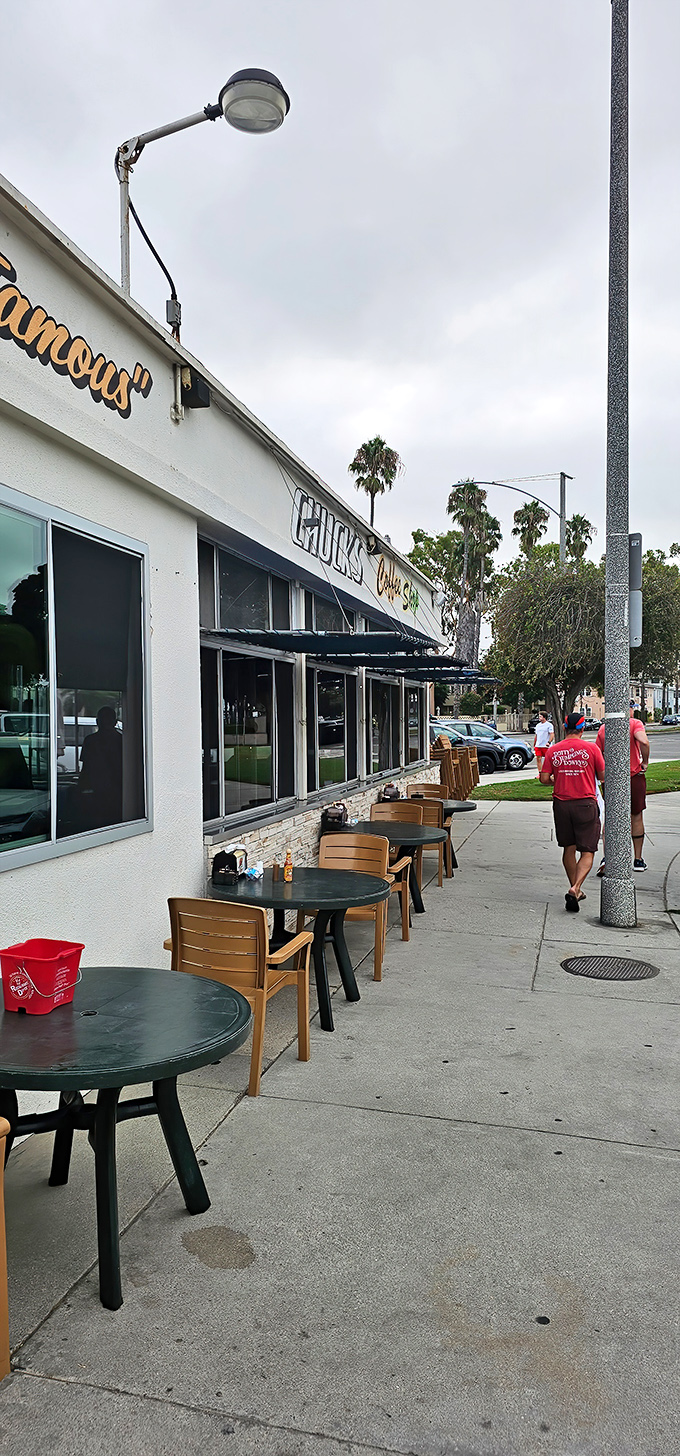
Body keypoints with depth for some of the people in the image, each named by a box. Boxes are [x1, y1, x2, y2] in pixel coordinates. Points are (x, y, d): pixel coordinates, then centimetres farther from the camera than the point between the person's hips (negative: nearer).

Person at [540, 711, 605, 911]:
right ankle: (575, 888, -19)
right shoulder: (591, 748, -6)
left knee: (569, 849, 17)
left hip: (561, 803, 3)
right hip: (585, 804, -3)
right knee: (587, 852, 1)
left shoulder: (552, 750, 0)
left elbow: (544, 779, -1)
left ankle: (575, 890, 27)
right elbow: (603, 776, 0)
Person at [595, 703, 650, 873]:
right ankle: (638, 860, 20)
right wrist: (645, 762, -13)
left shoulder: (603, 728, 5)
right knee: (636, 818, 12)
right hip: (634, 776, -2)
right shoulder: (634, 723, -7)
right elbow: (644, 742, -26)